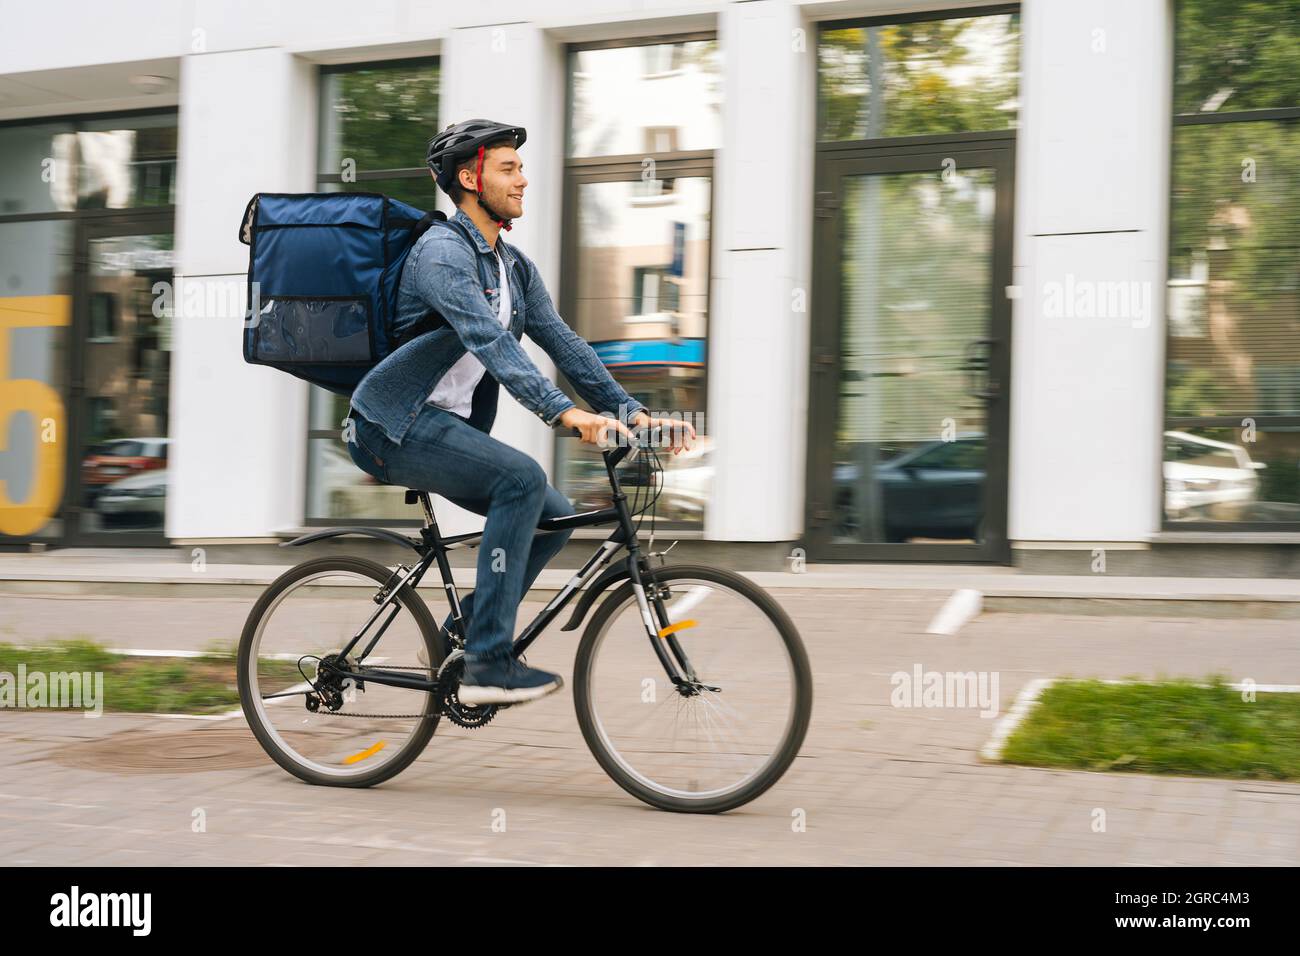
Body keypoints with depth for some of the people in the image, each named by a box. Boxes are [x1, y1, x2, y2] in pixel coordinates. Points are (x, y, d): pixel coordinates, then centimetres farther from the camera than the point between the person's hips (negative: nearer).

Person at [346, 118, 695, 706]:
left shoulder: (515, 266, 13)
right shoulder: (443, 252, -16)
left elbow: (562, 342, 6)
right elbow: (489, 341, -30)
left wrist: (633, 412, -6)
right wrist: (565, 412, -41)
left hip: (450, 426, 9)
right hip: (396, 426, -9)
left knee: (556, 516, -1)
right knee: (522, 479, -27)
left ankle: (460, 636, 11)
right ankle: (487, 667, -24)